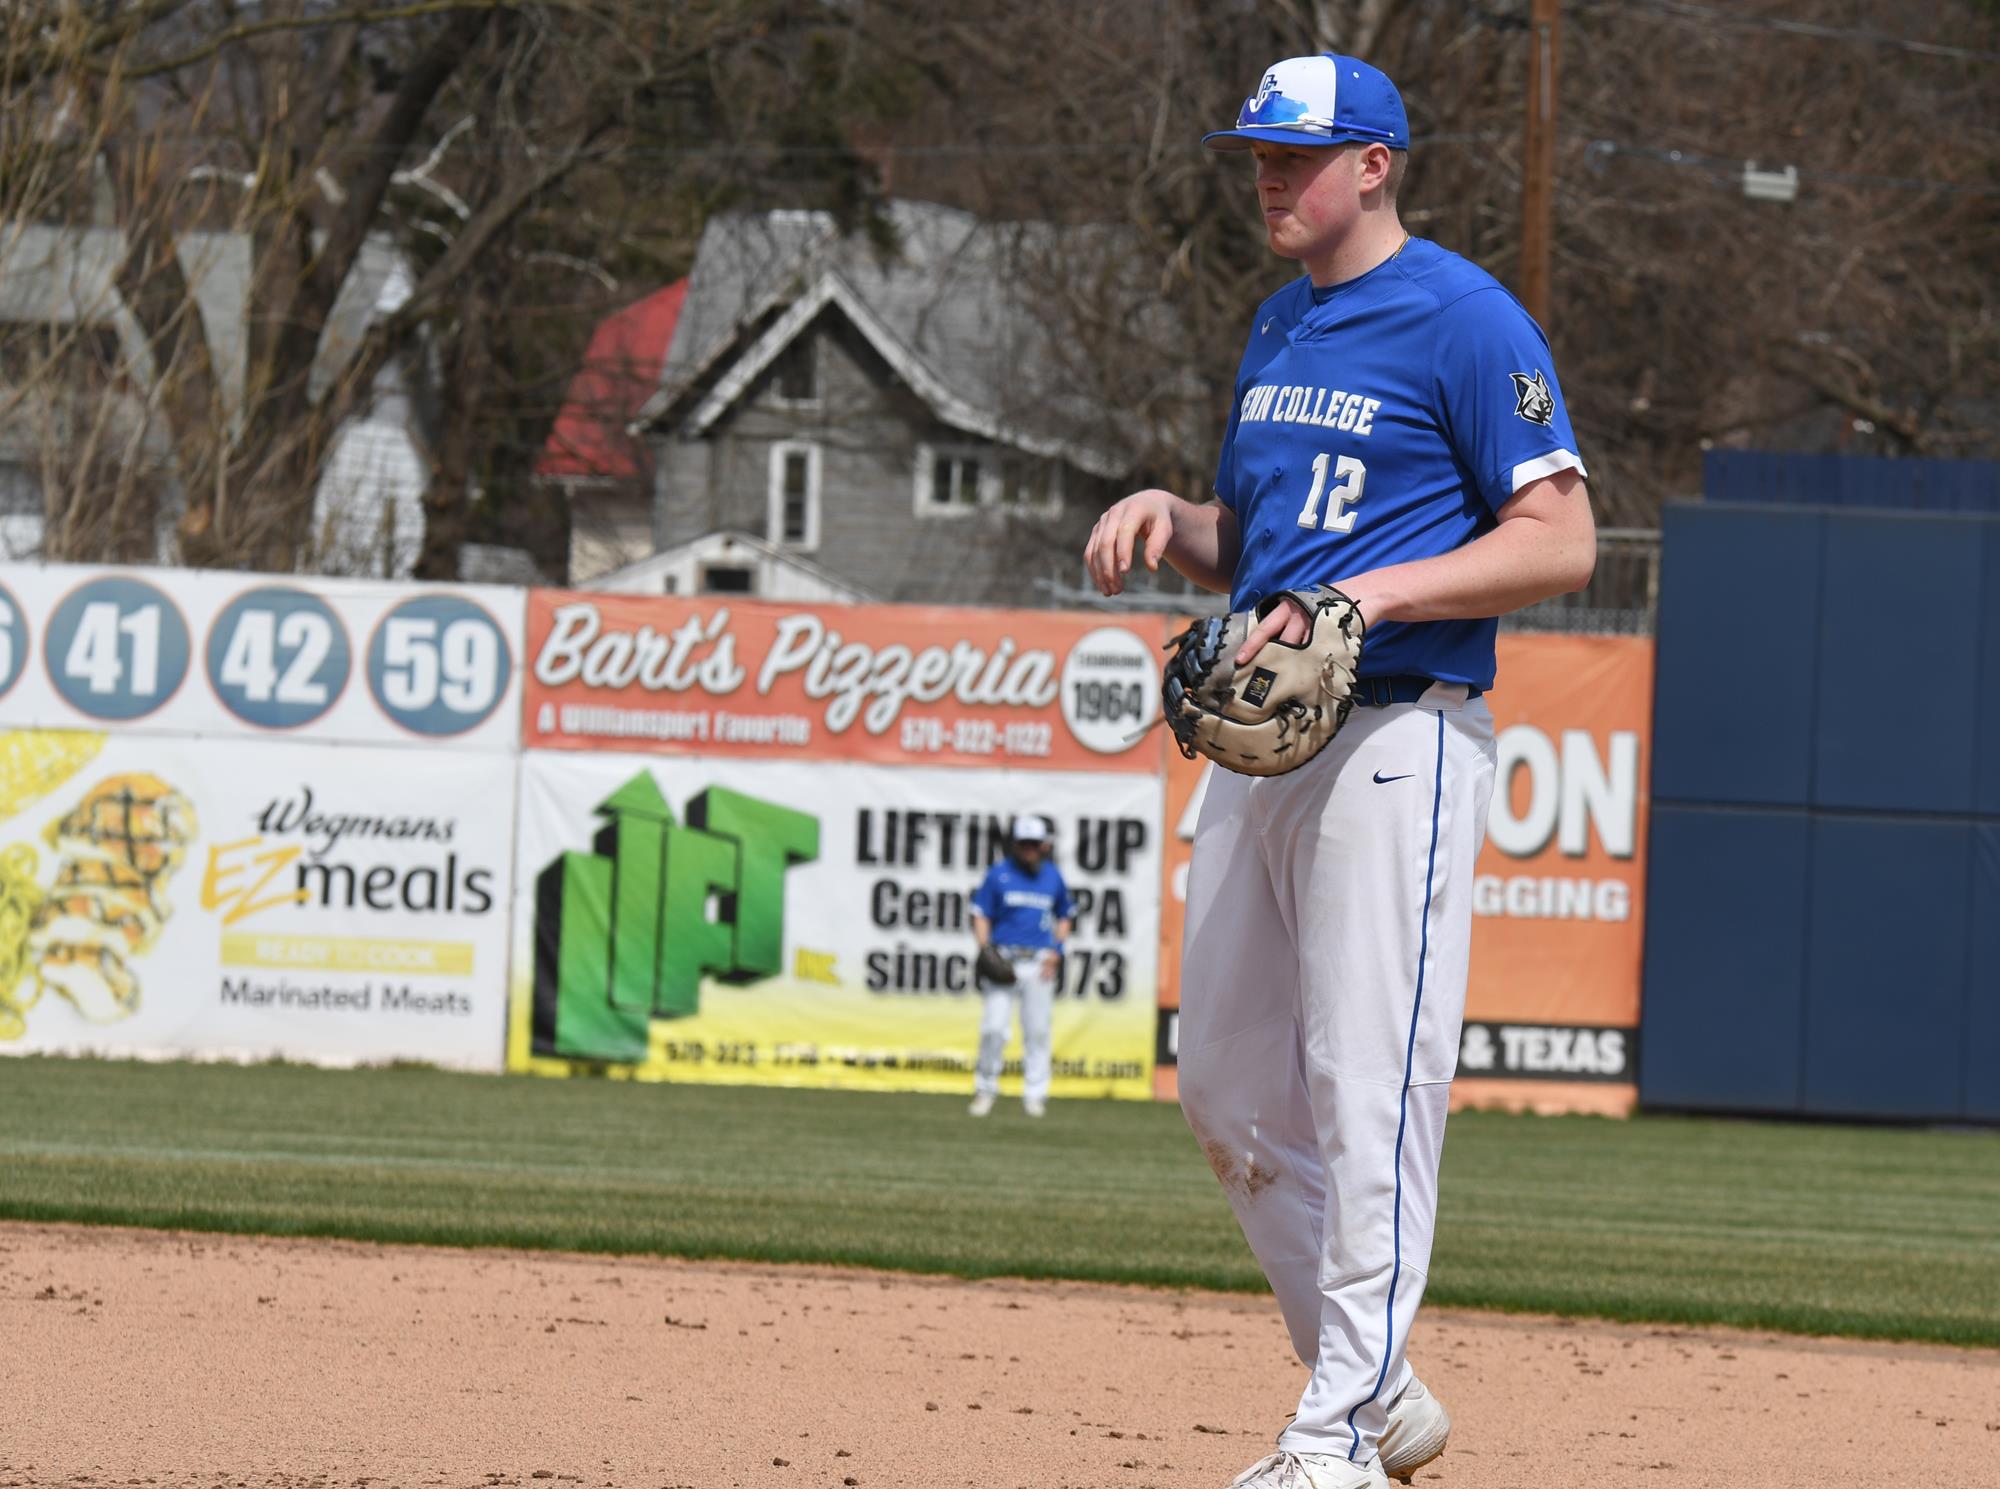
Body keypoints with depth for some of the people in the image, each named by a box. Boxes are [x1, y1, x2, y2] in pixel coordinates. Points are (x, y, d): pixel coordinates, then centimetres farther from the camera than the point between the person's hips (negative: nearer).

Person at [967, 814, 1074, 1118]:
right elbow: (981, 916, 5)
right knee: (994, 1028, -8)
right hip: (1004, 960, -2)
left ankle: (1035, 1093, 9)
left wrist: (1056, 951, 4)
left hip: (1040, 964, 2)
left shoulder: (1053, 876, 10)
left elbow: (1065, 916, 19)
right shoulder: (998, 875, 2)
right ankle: (986, 1088, 7)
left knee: (1038, 1031, 1)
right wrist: (985, 949, -10)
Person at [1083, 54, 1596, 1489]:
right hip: (1262, 736, 9)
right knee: (1227, 1088, 10)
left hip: (1400, 739, -9)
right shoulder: (1280, 327, 18)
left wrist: (1370, 595, -21)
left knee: (1370, 1091, -10)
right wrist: (1171, 514, 5)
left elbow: (1561, 544, -13)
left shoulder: (1467, 321, -8)